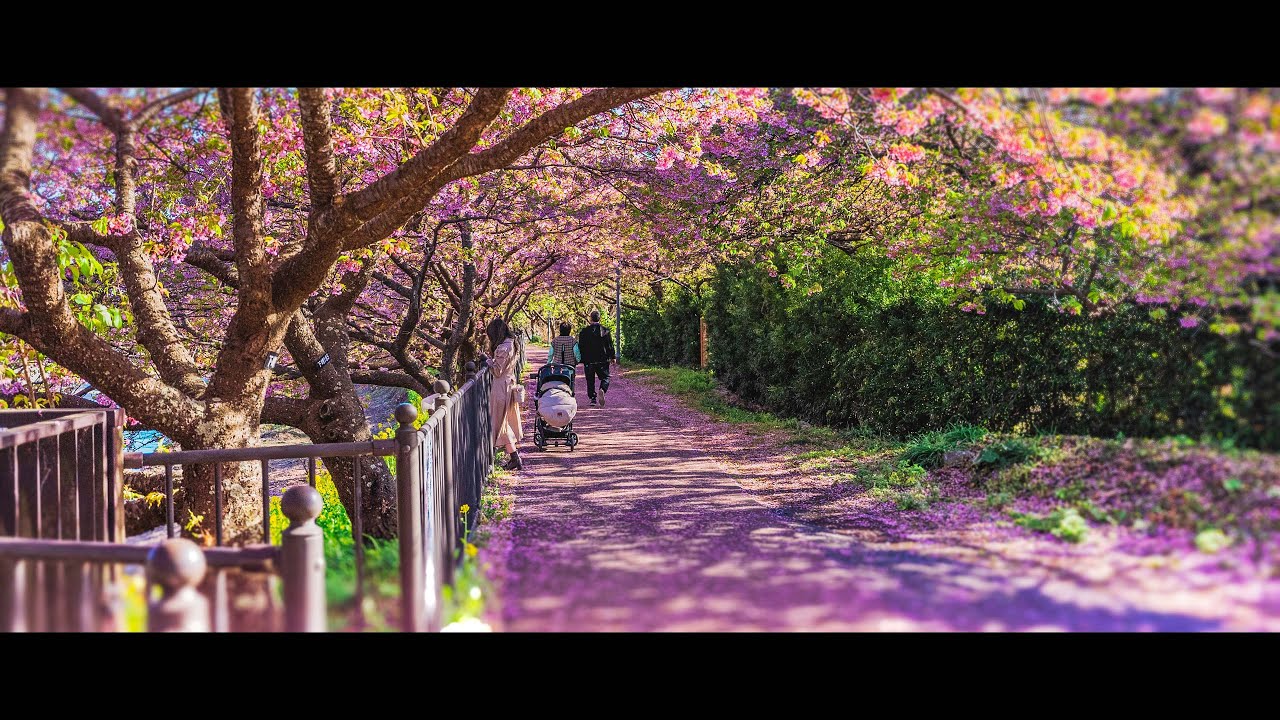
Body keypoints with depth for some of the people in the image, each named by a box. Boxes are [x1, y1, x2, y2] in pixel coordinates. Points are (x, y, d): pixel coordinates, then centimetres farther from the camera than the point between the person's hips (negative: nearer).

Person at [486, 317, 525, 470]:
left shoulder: (503, 348, -20)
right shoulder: (512, 344, 9)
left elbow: (497, 371, -19)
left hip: (501, 387, -9)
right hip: (511, 384, 9)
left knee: (501, 423, -2)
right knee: (509, 422, 15)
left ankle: (515, 458, -4)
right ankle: (514, 458, 18)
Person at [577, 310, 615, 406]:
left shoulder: (584, 331, -1)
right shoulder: (605, 331, -2)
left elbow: (581, 347, 2)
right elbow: (610, 345, 1)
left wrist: (581, 359, 11)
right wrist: (612, 357, 12)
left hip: (588, 361, 0)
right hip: (602, 360, 0)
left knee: (590, 380, 11)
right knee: (605, 377, 9)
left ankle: (593, 398, 6)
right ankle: (602, 390, -21)